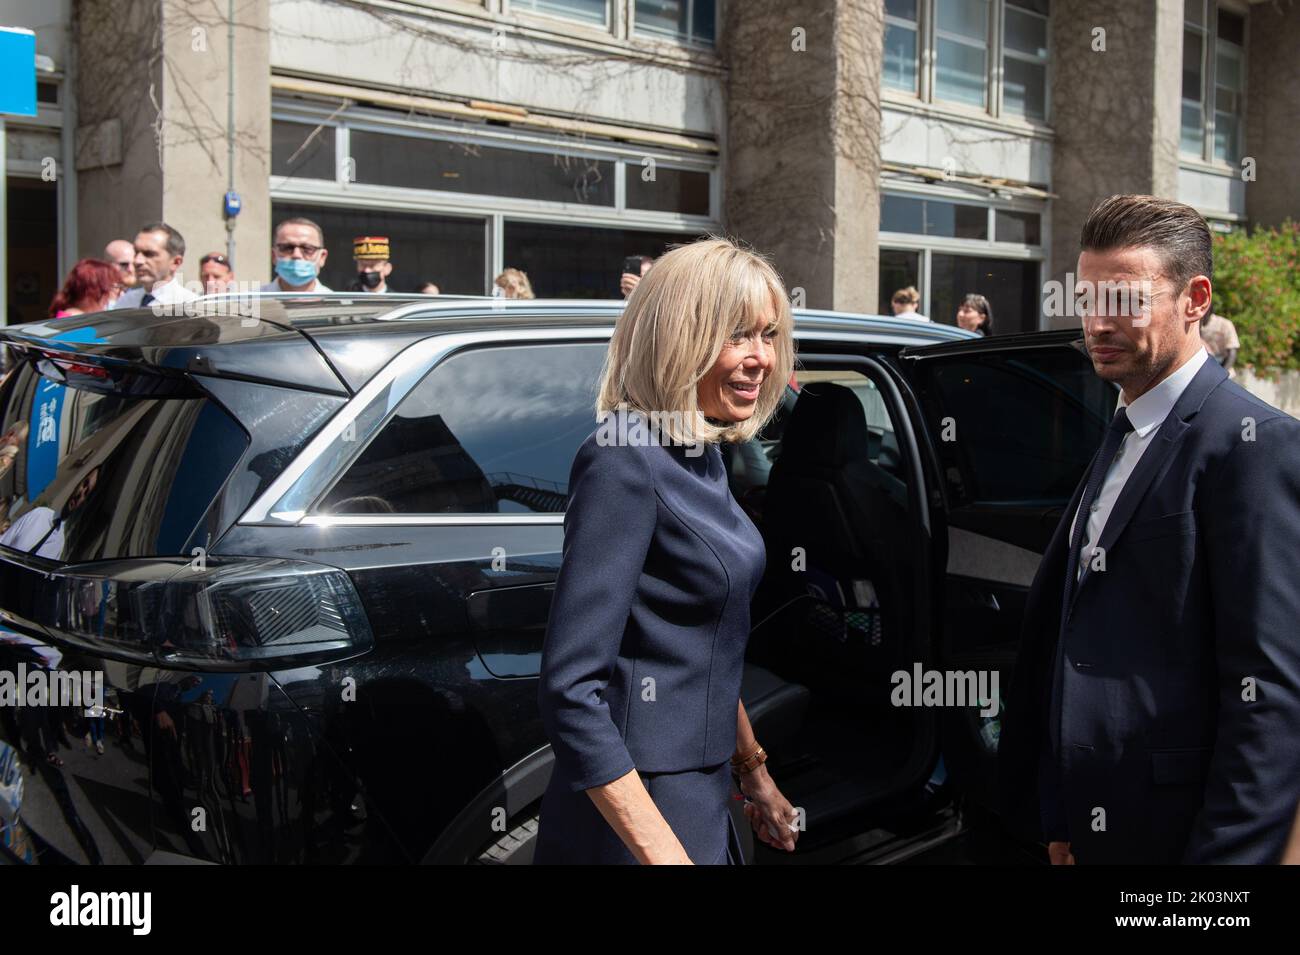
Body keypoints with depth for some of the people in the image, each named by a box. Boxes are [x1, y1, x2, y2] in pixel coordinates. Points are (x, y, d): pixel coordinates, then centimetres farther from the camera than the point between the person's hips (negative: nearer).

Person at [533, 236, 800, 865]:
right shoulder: (625, 462, -20)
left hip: (703, 805, 9)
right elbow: (571, 690, -25)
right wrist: (661, 851, -28)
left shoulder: (701, 459, 7)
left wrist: (754, 773, 21)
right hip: (638, 816, -9)